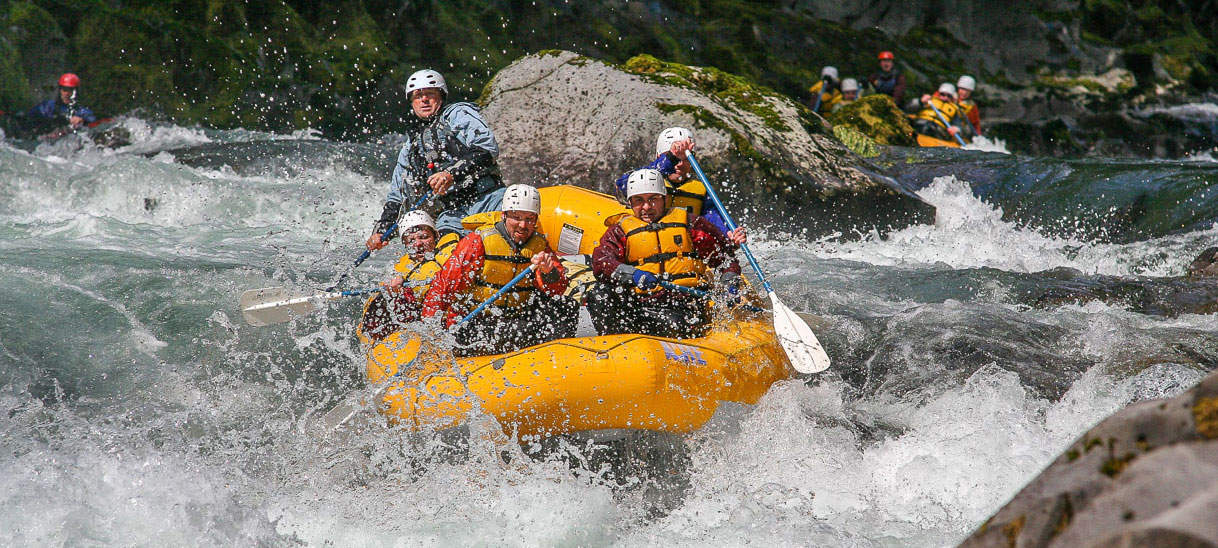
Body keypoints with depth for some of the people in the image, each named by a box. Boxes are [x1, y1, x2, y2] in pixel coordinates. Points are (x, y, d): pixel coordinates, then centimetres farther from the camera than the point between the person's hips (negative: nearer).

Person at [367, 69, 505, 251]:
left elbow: (488, 148, -7)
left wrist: (452, 173, -20)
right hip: (451, 214, 3)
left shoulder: (458, 114, 12)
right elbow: (397, 198, 33)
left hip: (486, 197, -3)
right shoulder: (410, 149, 28)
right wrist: (380, 231, 17)